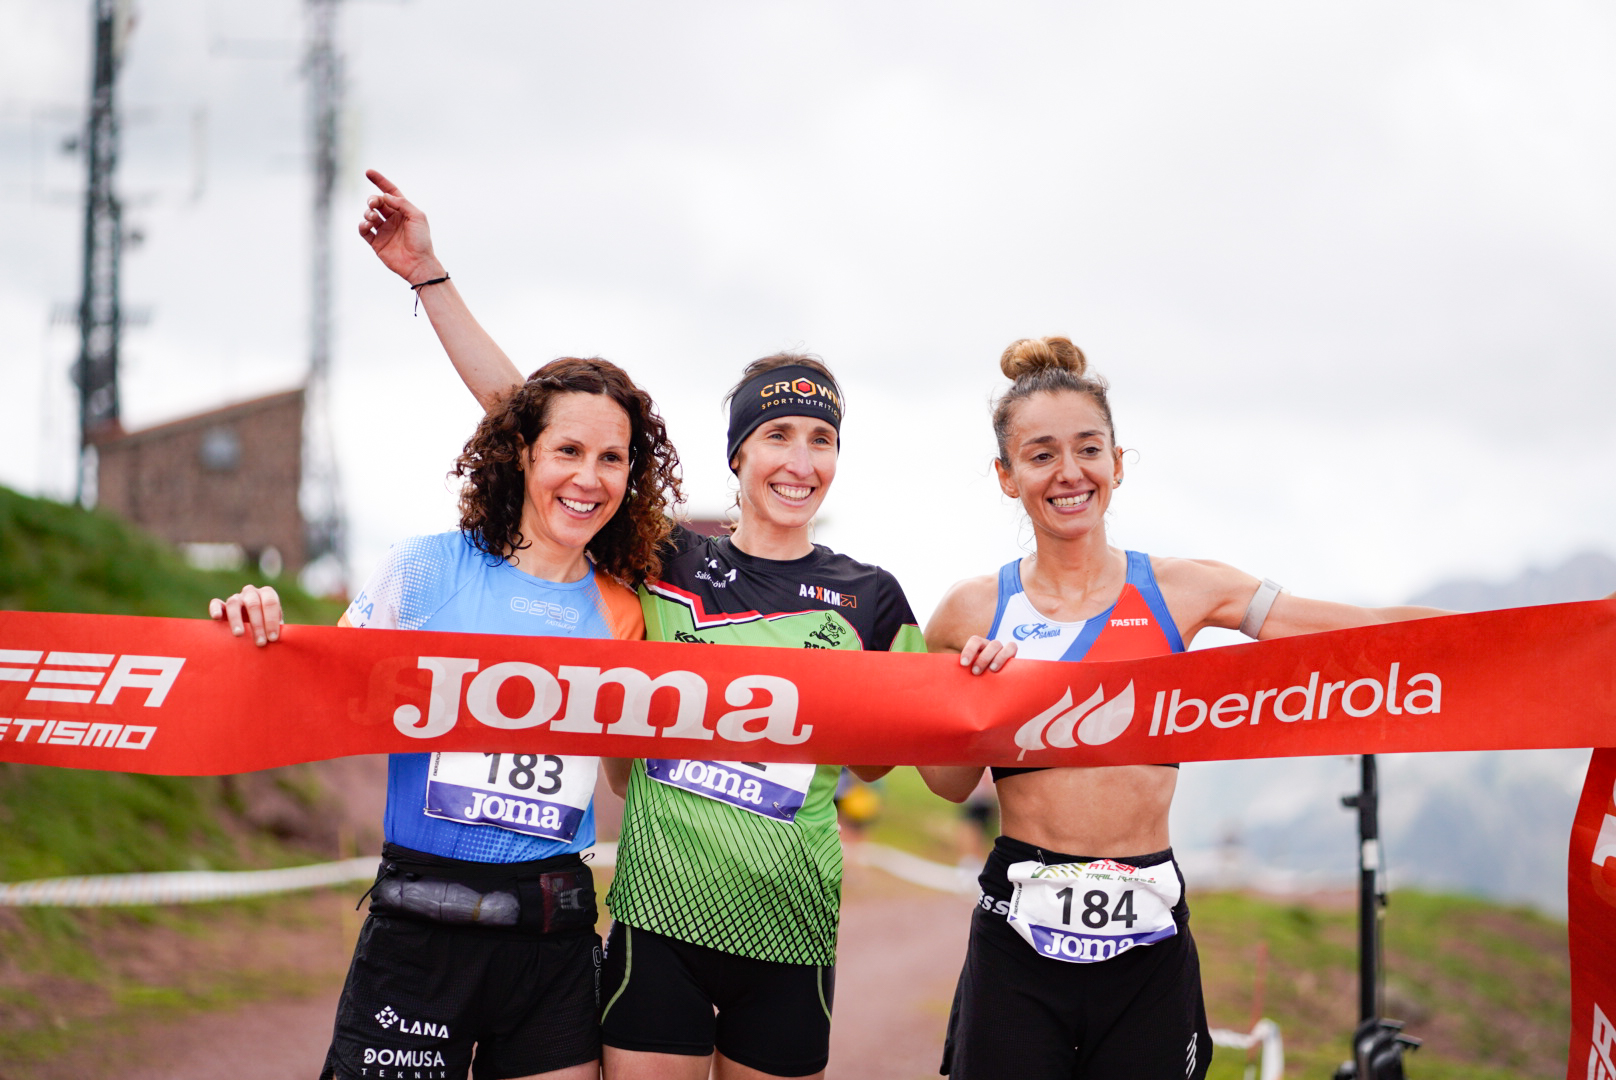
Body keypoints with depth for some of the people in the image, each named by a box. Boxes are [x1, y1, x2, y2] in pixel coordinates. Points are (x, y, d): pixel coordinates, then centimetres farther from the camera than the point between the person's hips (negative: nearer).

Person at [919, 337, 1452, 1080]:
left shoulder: (1180, 592, 3)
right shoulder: (972, 615, 2)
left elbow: (1371, 630, -1)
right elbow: (949, 784, 12)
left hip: (1148, 940, 1)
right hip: (1020, 937, -1)